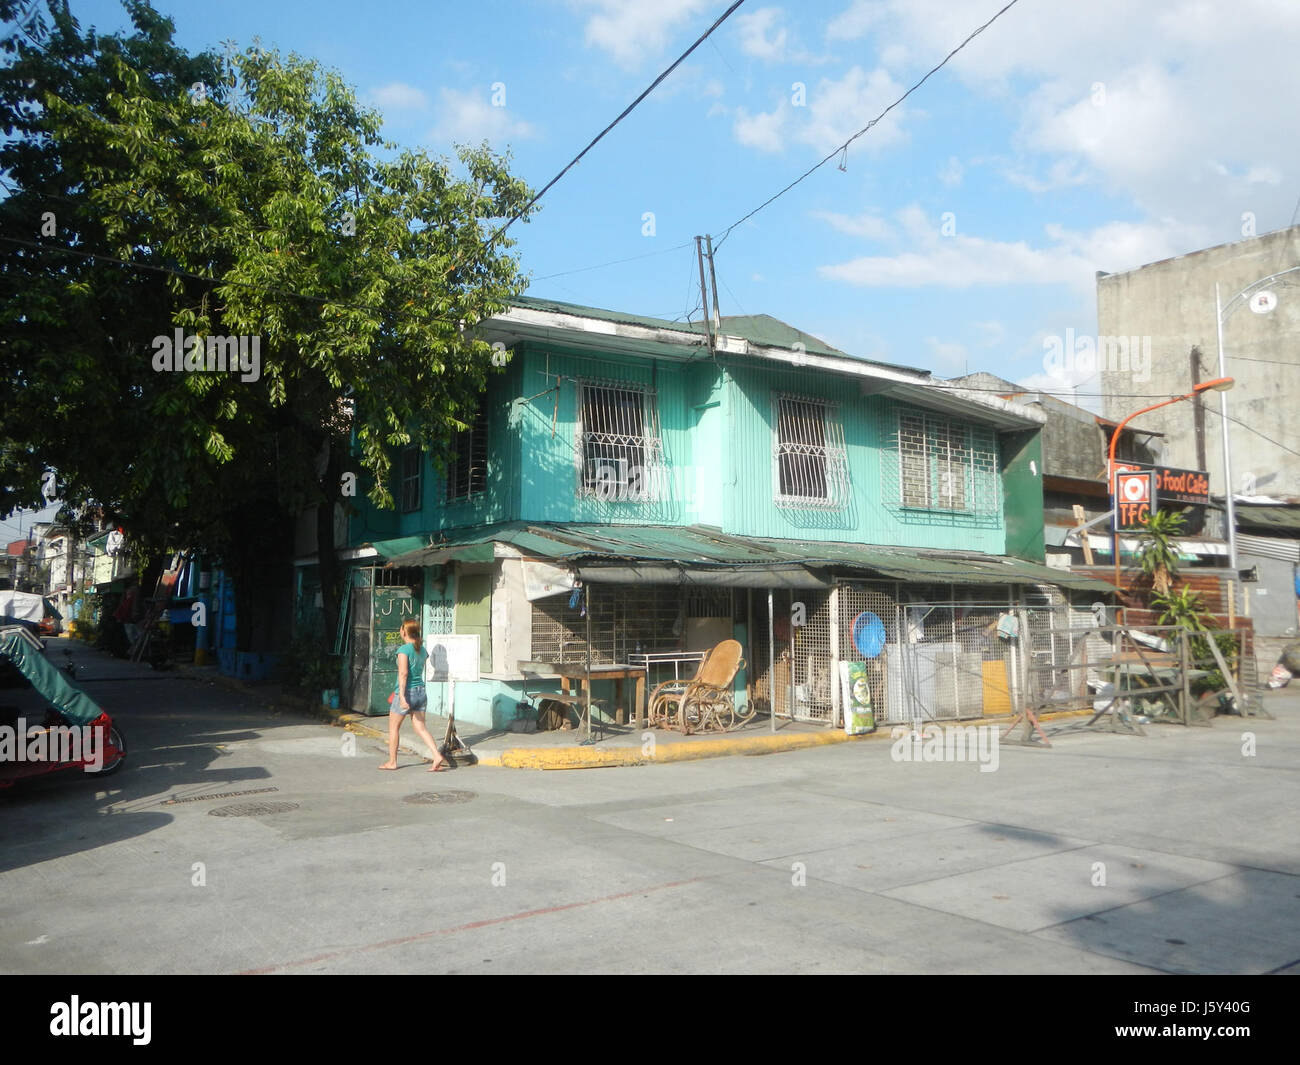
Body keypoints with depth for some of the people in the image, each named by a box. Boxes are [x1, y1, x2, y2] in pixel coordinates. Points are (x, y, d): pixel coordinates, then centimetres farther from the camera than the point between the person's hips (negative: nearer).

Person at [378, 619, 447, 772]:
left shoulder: (404, 649, -14)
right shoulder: (422, 650, 9)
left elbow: (403, 673, -23)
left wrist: (401, 695, -27)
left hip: (407, 692, -6)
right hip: (420, 691, 6)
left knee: (393, 726, 12)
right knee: (420, 727, 8)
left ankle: (392, 761, 20)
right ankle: (438, 756, -6)